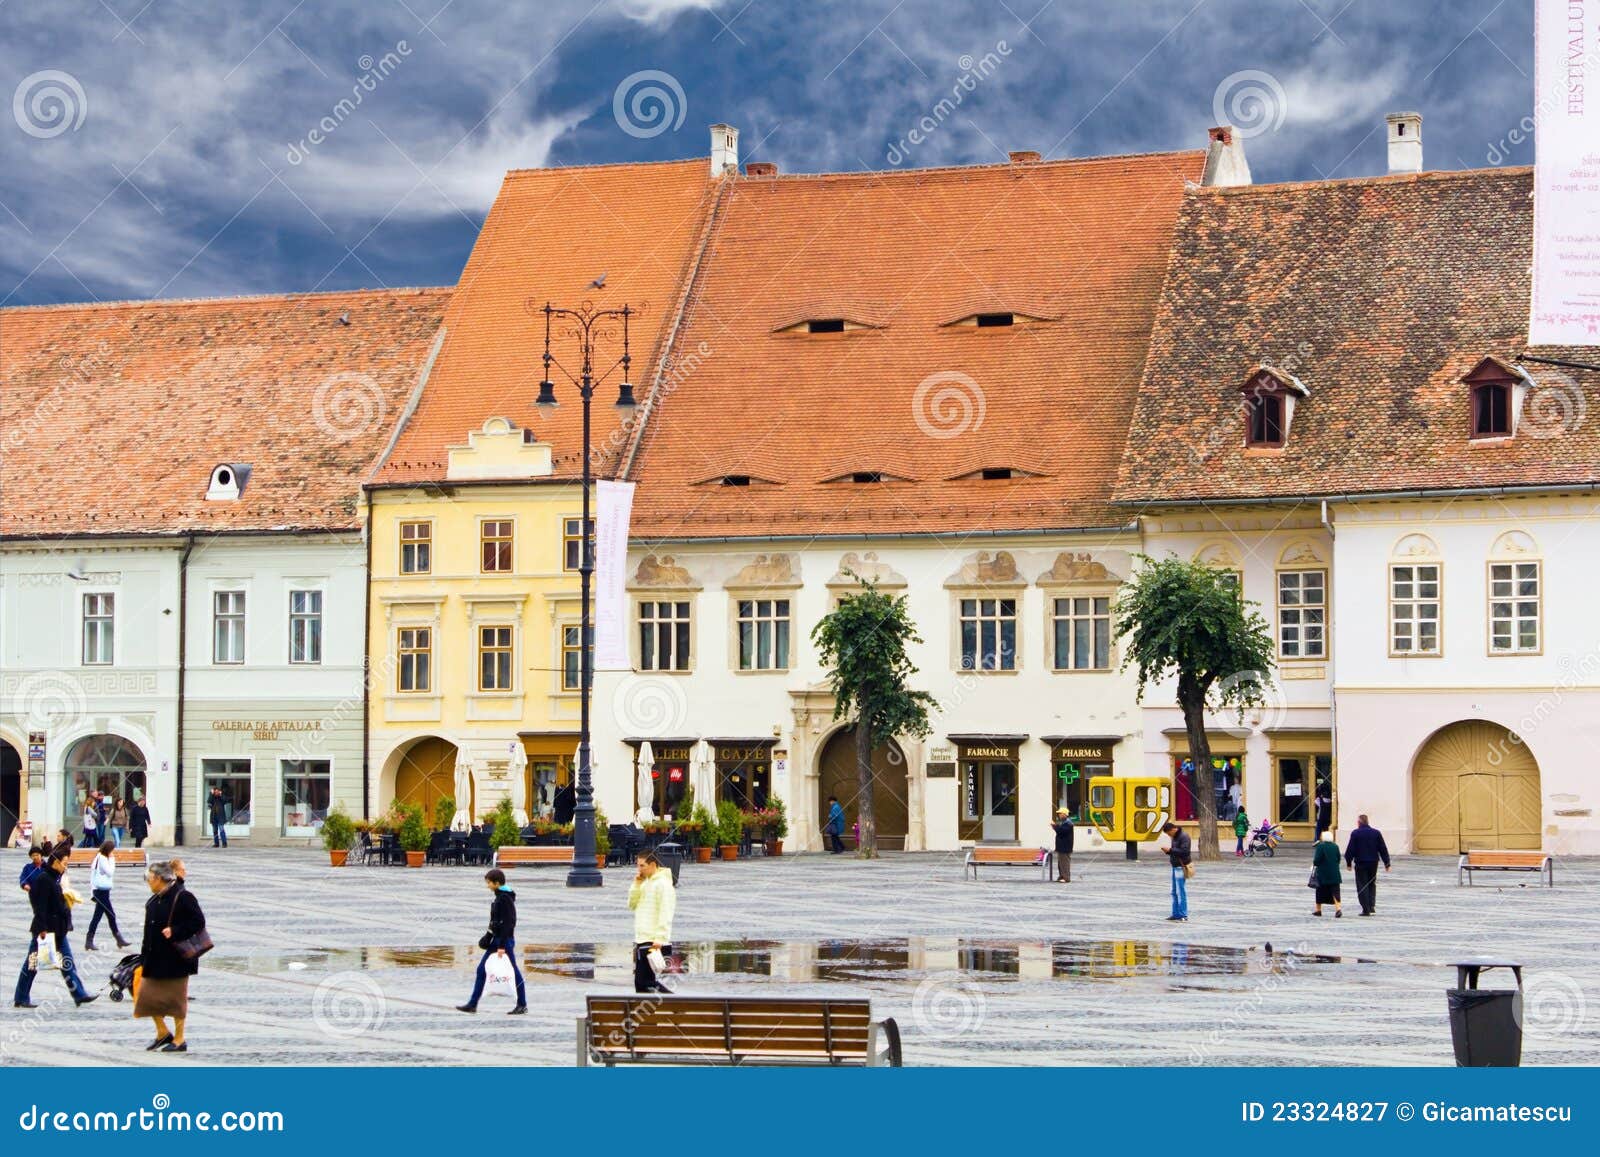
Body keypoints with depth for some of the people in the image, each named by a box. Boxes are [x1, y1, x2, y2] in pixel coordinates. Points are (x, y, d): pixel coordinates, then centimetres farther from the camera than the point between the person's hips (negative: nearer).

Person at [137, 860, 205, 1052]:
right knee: (147, 994, 7)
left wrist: (174, 931, -25)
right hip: (155, 958, 8)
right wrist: (144, 957, 12)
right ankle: (163, 1032, 23)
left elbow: (199, 922, -17)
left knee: (176, 997, 1)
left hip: (176, 959, -8)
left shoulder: (183, 897, -14)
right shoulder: (153, 901, 9)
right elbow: (149, 930, 15)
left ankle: (179, 1039, 12)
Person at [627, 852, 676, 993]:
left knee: (645, 981, -11)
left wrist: (659, 939, -23)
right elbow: (632, 904, 16)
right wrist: (637, 885, 3)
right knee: (639, 982, 9)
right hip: (641, 941, 9)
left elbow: (665, 914, -17)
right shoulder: (646, 883, 17)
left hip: (654, 943, -9)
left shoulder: (663, 884, -11)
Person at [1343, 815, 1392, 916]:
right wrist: (1387, 863, 10)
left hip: (1360, 863, -3)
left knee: (1362, 885, 2)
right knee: (1372, 884, 19)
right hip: (1373, 862, 3)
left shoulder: (1355, 833, -7)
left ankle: (1366, 909, -3)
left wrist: (1348, 862, 5)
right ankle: (1372, 905, 6)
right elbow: (1383, 849, 5)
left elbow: (1350, 849, -7)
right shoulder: (1376, 833, 4)